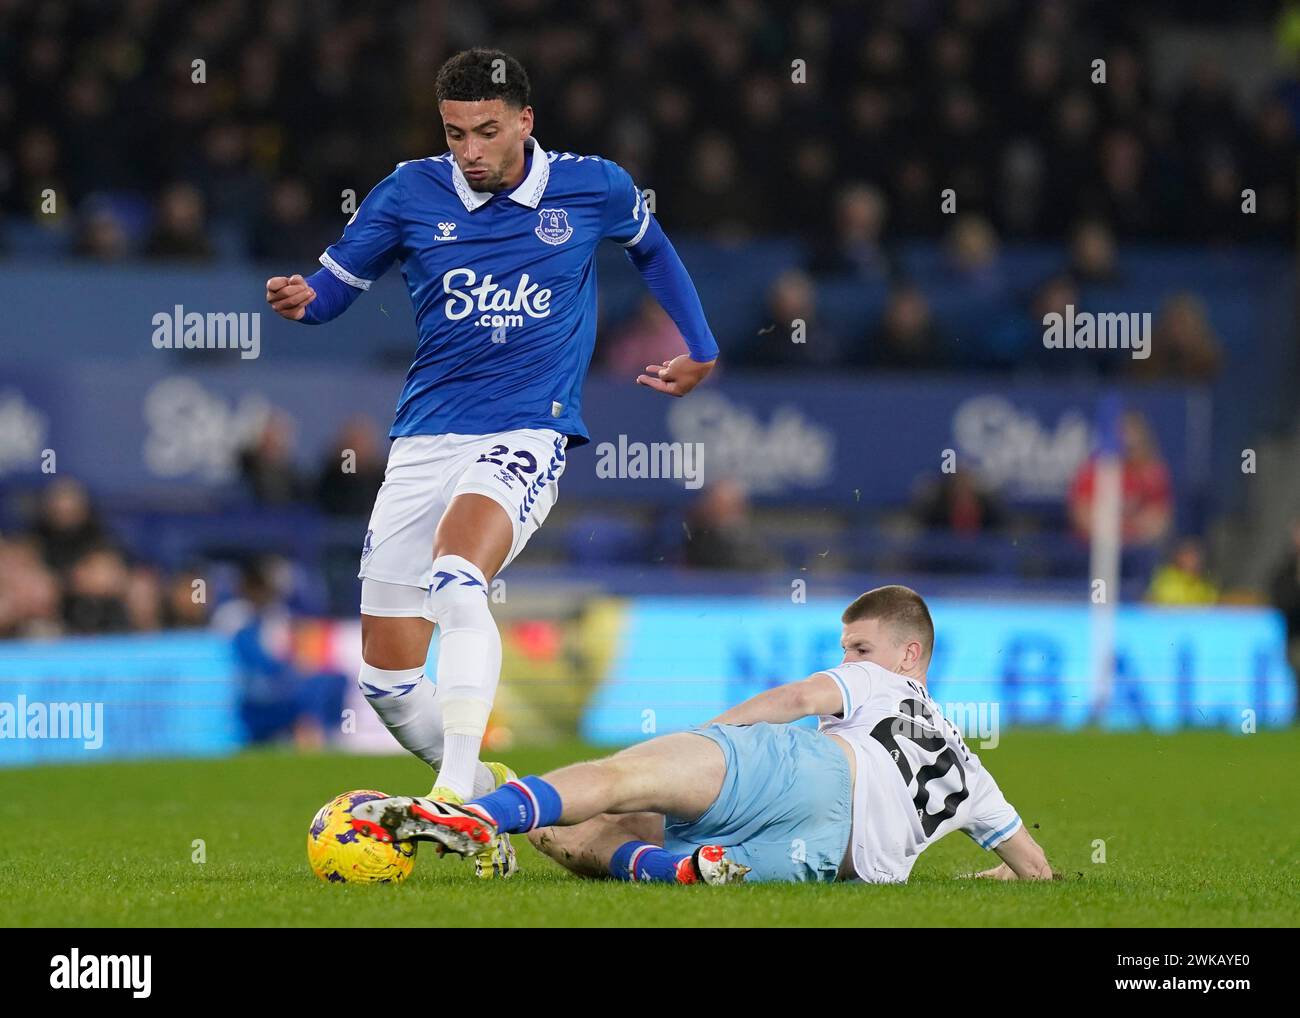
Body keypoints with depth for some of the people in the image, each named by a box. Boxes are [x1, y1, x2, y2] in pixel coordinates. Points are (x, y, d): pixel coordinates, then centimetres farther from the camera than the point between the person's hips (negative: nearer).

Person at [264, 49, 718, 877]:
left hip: (527, 434, -3)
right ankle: (492, 794, 23)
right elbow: (338, 282, 7)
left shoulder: (594, 188, 1)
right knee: (387, 678, 0)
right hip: (425, 436, 4)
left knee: (454, 584, -33)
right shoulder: (410, 194, 1)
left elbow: (652, 248, 23)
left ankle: (456, 797, -37)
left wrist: (702, 348, 24)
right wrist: (303, 301, -16)